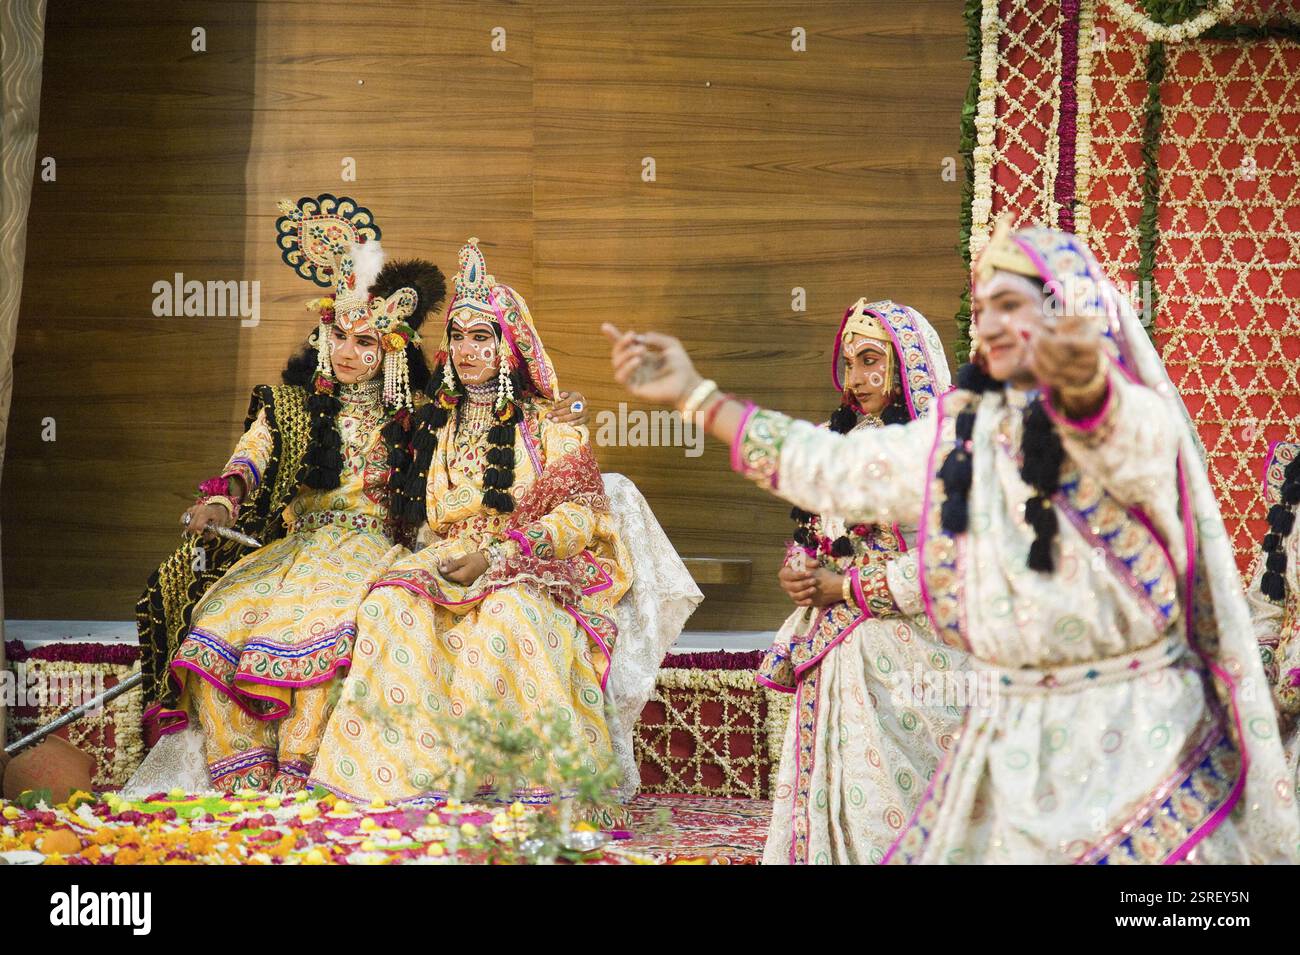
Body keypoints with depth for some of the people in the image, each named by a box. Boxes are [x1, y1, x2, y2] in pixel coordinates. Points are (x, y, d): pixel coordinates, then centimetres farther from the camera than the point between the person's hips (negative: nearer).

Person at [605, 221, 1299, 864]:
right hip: (1014, 737, 6)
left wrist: (1083, 384, -60)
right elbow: (833, 469, 16)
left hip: (1135, 734, -6)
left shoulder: (1139, 419, -10)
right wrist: (694, 394, 12)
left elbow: (1120, 436, -35)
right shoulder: (962, 434, 10)